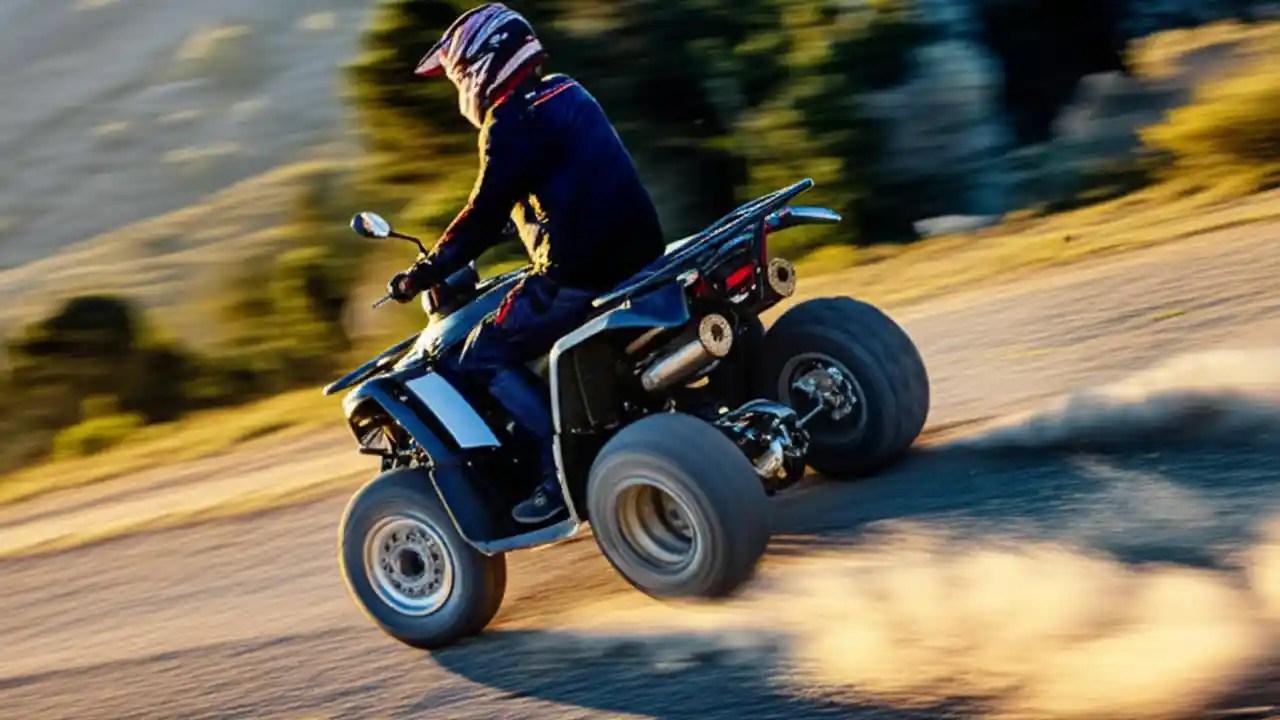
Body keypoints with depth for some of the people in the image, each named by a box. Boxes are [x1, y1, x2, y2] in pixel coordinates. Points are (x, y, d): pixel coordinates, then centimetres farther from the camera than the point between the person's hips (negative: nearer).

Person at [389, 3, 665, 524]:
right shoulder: (562, 94, 18)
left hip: (582, 275, -10)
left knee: (482, 357, -1)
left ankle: (567, 466, -6)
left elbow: (485, 214, -13)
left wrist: (424, 274, -4)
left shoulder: (512, 122, -11)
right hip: (637, 252, 10)